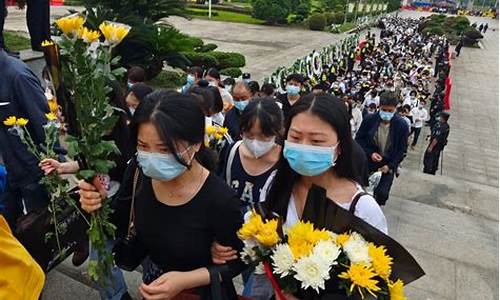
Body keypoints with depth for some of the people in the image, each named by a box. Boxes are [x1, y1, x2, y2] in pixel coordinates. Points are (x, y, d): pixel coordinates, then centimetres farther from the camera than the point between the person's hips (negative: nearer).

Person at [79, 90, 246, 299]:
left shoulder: (219, 199, -32)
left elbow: (239, 260, -16)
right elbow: (118, 226, -3)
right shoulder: (139, 172, -19)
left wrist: (187, 280, -26)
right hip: (153, 281, 5)